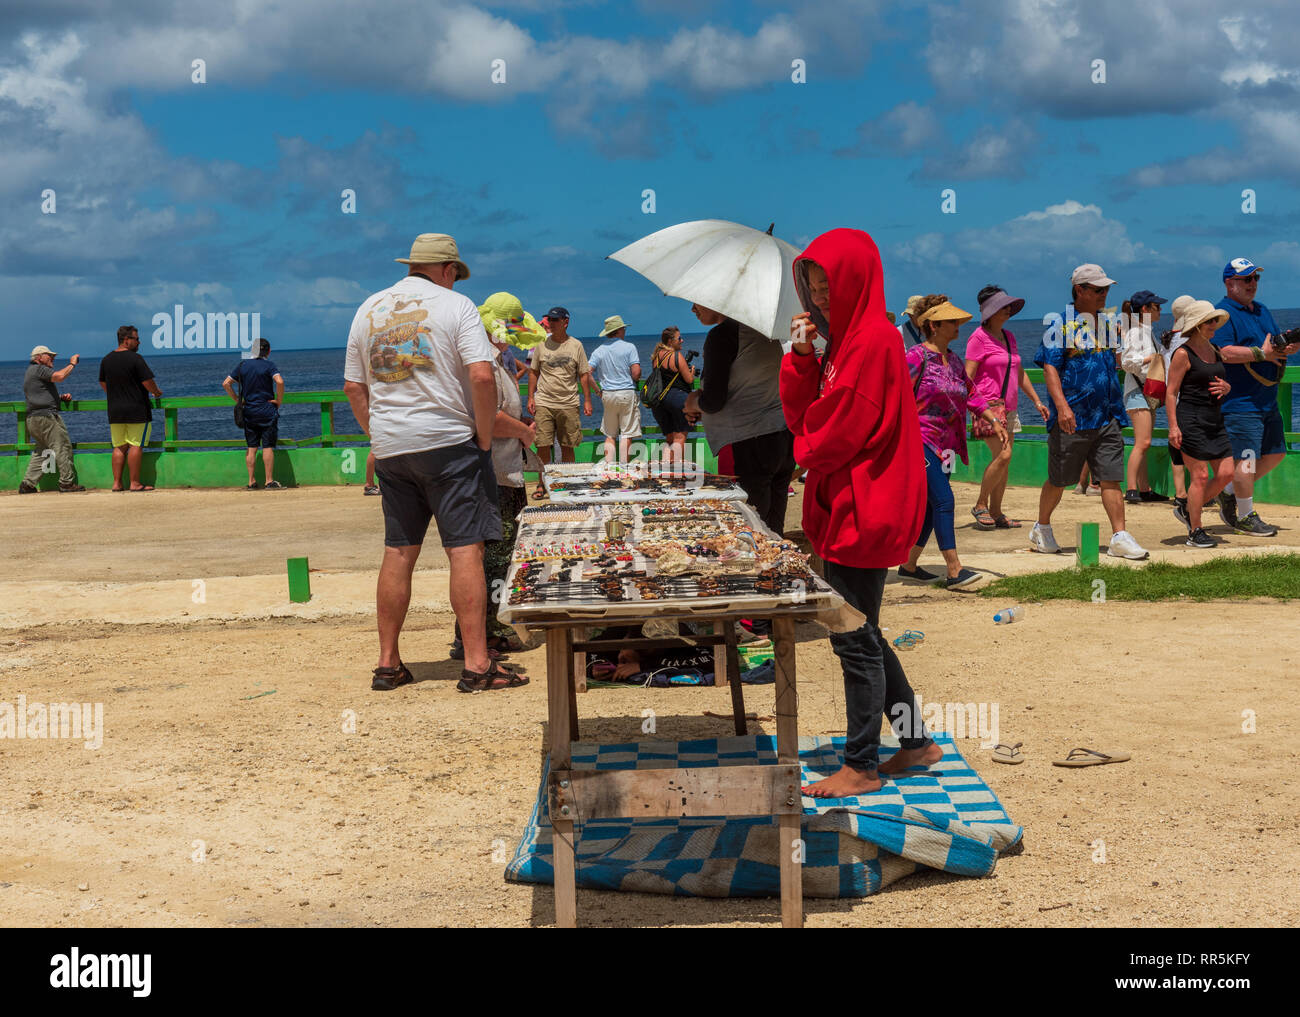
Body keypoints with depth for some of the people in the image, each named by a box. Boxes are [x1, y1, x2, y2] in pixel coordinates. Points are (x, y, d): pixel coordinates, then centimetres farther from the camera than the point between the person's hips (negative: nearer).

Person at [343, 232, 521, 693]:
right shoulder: (455, 305, -3)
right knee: (465, 550, -4)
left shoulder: (369, 309, 13)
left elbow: (353, 387, 14)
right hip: (448, 441, -5)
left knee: (398, 553, 10)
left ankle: (388, 663, 14)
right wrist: (484, 437, -6)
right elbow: (482, 376, -15)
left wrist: (378, 435, 17)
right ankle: (477, 664, -6)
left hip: (389, 448, 5)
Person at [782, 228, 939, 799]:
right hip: (845, 509, 10)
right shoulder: (846, 339, 14)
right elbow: (801, 418, 12)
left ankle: (862, 766, 8)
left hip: (863, 511, -10)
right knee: (860, 634, 16)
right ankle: (916, 741, 26)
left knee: (854, 638, -2)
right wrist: (801, 356, -1)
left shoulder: (874, 340, -16)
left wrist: (806, 450, 1)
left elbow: (841, 433, -19)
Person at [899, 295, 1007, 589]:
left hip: (942, 443, 9)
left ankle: (909, 565, 20)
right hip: (919, 440, -9)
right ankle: (954, 571, -16)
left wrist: (994, 420, 13)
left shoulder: (952, 360, 15)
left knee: (930, 506, 9)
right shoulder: (917, 357, -10)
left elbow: (971, 394, 22)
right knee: (943, 499, -15)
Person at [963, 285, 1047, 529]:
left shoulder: (1009, 336, 17)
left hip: (1008, 406, 8)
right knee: (1002, 455, -17)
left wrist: (1037, 401, 21)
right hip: (988, 405, -8)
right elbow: (968, 377, -12)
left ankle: (996, 513, 11)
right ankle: (980, 505, -4)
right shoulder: (979, 337, -7)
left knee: (1004, 460, 6)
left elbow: (1019, 374, 25)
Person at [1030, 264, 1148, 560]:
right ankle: (1041, 530, 24)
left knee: (1111, 478, 0)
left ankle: (1120, 537, 1)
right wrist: (1062, 406, -23)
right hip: (1072, 418, -5)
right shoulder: (1061, 324, -6)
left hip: (1107, 416, 5)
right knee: (1058, 480, 6)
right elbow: (1050, 367, -13)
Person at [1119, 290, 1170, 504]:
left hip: (1149, 393, 10)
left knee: (1144, 444, 10)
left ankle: (1144, 490, 13)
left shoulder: (1148, 332, 19)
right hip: (1137, 392, -10)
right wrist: (1152, 357, -17)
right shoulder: (1135, 332, -11)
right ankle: (1131, 489, -17)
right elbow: (1128, 362, -20)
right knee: (1143, 442, -16)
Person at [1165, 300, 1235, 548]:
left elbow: (1224, 383, 25)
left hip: (1214, 420, 8)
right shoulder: (1183, 354, -8)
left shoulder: (1213, 350, 15)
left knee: (1226, 474, 2)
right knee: (1201, 476, -7)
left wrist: (1225, 387, 0)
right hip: (1191, 420, -8)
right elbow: (1171, 392, -10)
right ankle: (1195, 532, 3)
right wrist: (1173, 426, -16)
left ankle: (1187, 510, 20)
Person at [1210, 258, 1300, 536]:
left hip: (1267, 400, 9)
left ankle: (1230, 492, 25)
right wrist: (1261, 354, -21)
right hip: (1240, 401, -9)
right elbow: (1224, 353, -21)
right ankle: (1246, 517, 5)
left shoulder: (1262, 311, 19)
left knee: (1275, 453, 14)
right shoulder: (1222, 313, -9)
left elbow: (1274, 345, 23)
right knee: (1246, 458, -7)